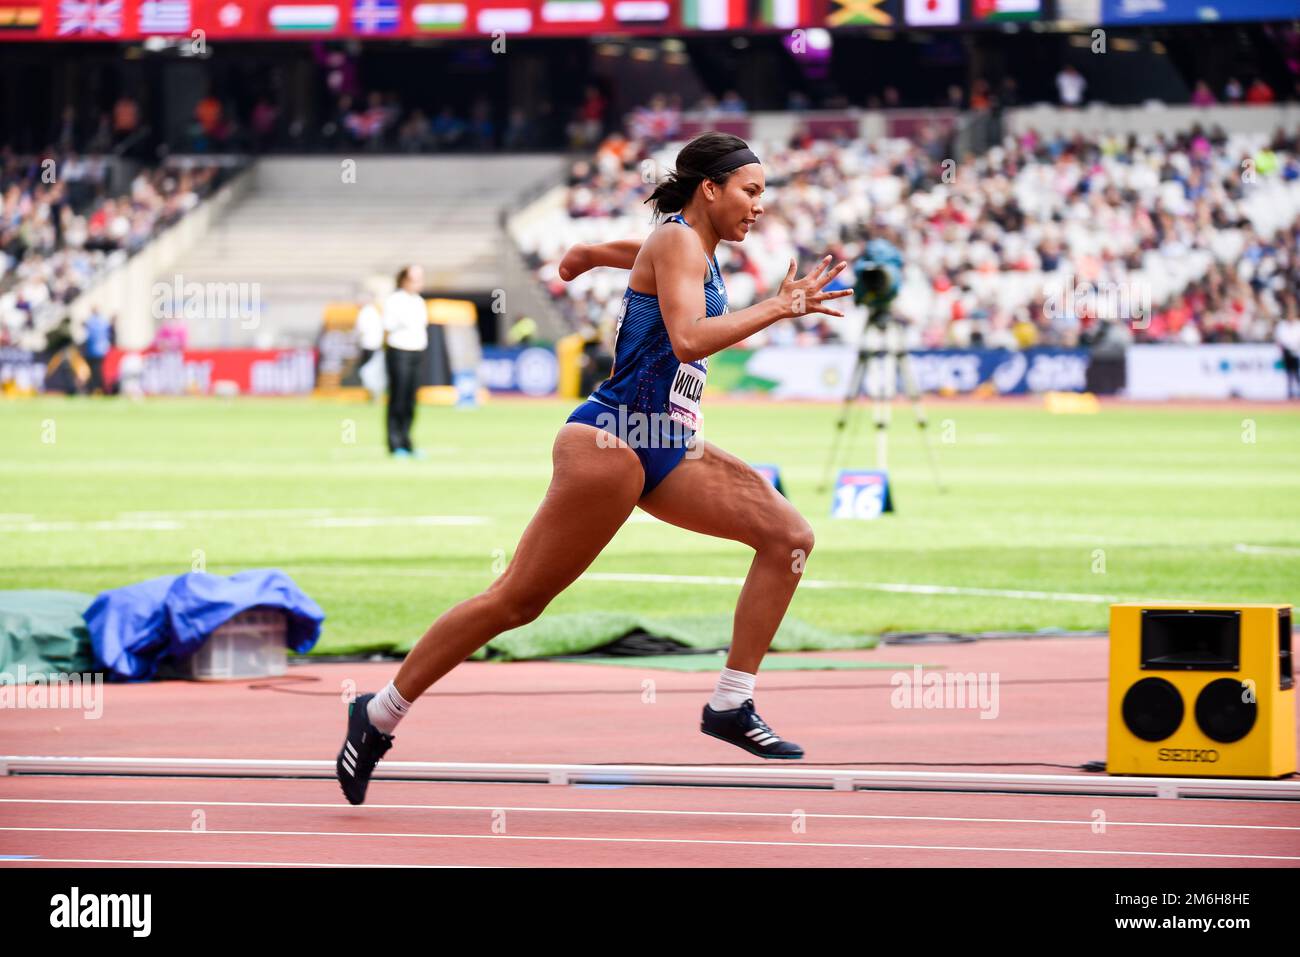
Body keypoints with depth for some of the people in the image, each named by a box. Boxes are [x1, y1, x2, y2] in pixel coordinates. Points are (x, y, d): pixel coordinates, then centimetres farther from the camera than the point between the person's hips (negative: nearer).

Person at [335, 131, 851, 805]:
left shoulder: (689, 248, 17)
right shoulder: (678, 243, -11)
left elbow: (579, 256, 33)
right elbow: (687, 339, -28)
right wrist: (780, 306, -24)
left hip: (666, 451, 10)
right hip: (612, 442, -10)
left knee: (789, 536, -3)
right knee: (518, 599, -6)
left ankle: (731, 707, -3)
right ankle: (378, 716, 4)